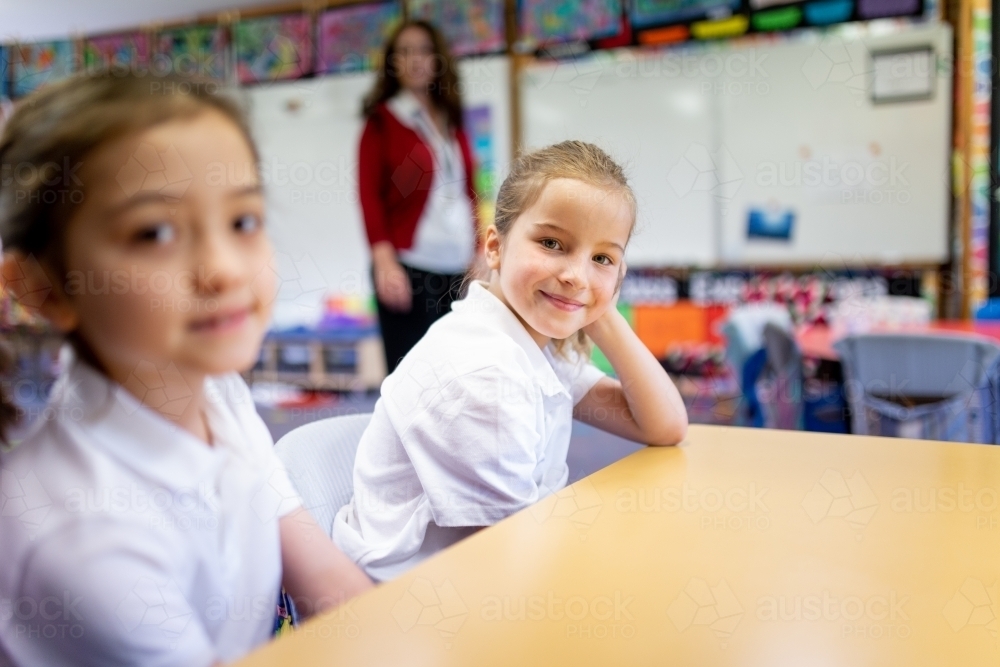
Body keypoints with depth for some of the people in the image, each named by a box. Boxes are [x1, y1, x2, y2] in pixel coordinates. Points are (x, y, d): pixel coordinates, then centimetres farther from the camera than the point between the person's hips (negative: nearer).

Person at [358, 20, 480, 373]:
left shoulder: (452, 122, 17)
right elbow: (370, 194, -7)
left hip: (458, 267, 5)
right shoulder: (382, 119, 2)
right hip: (408, 266, -5)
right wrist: (384, 261, -17)